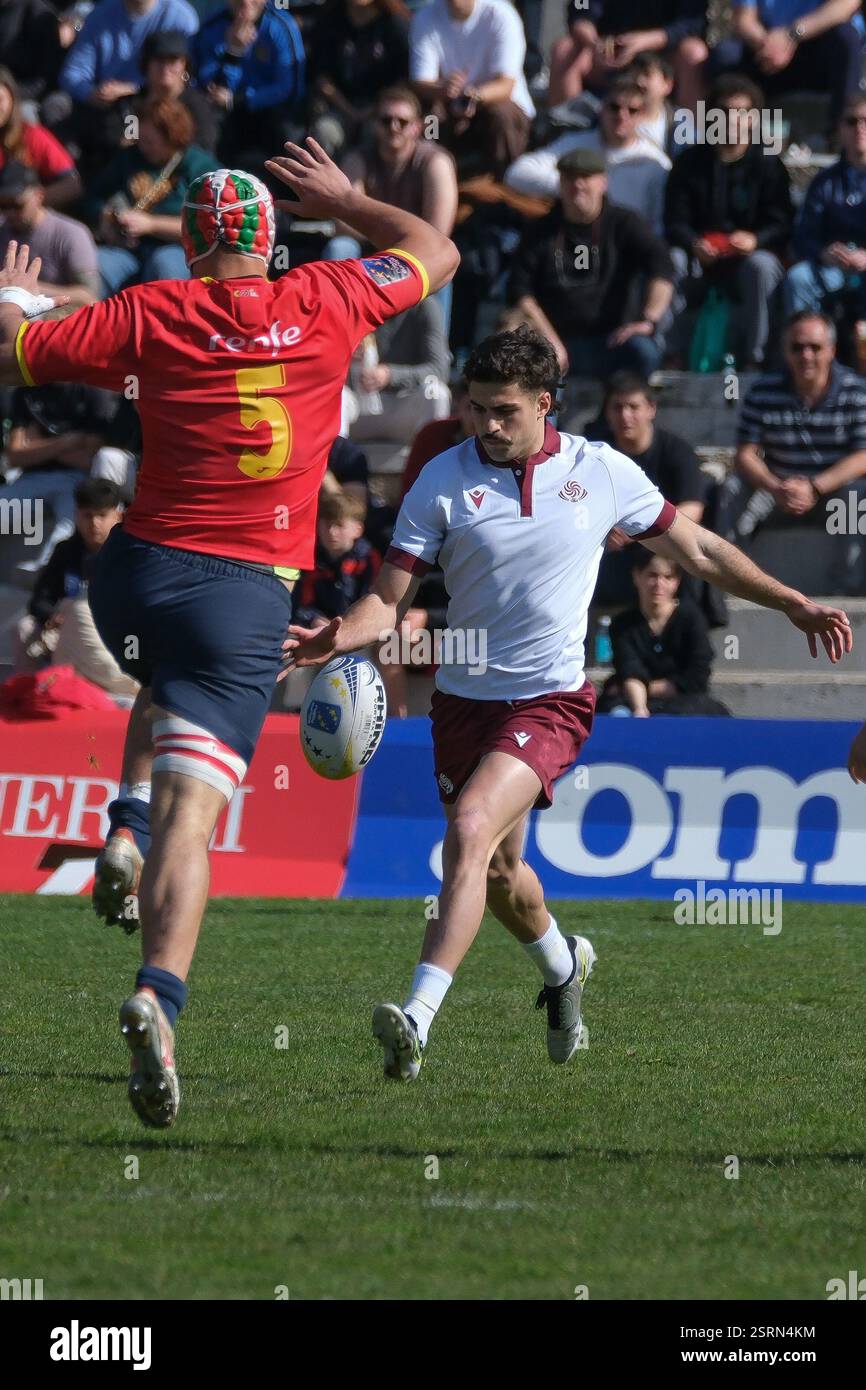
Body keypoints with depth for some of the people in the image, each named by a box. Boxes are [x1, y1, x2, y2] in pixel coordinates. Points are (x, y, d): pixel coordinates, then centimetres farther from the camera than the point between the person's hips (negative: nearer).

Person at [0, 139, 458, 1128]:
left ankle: (126, 827, 14)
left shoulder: (148, 315, -1)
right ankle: (159, 993, -30)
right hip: (249, 593, -2)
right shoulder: (324, 304, 0)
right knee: (192, 808, -9)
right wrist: (345, 202, 30)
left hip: (136, 575, 2)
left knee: (169, 688, 37)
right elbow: (435, 255, 17)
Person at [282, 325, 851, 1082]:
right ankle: (562, 964, 50)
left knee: (471, 831, -24)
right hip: (465, 698, 3)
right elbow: (389, 601, -5)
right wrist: (335, 638, -26)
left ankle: (417, 1021, -31)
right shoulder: (443, 480, -4)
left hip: (552, 700, -3)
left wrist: (795, 605, 11)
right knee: (499, 872, 15)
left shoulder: (603, 472, -2)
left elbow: (700, 550, 11)